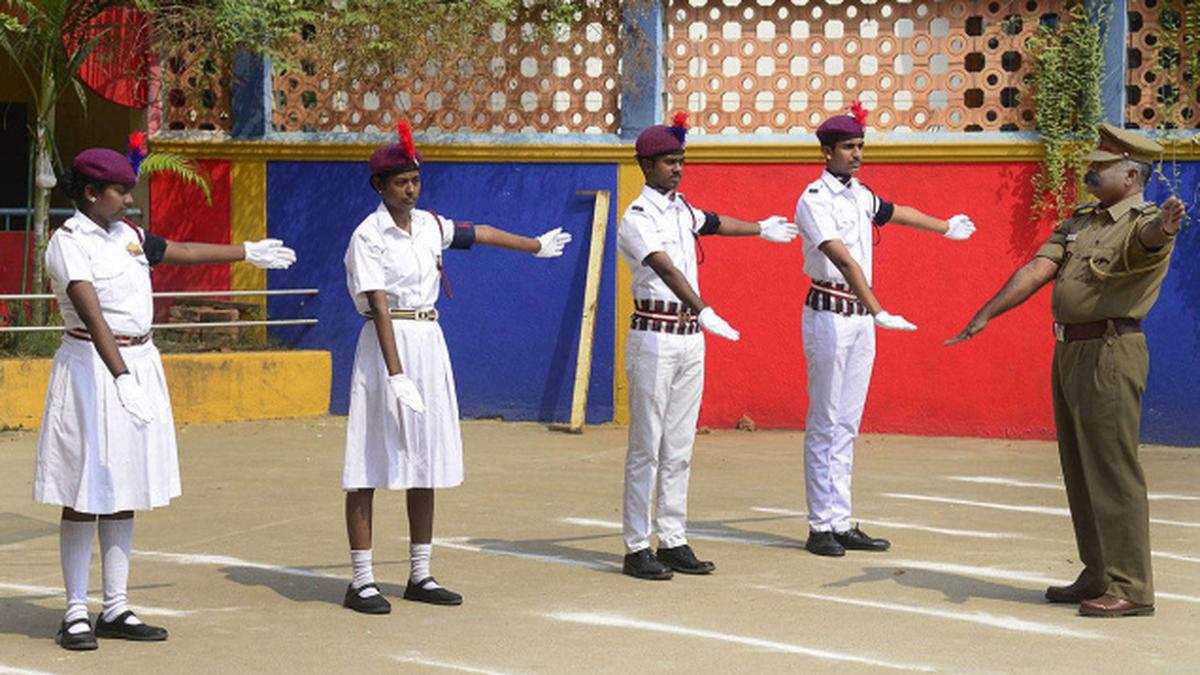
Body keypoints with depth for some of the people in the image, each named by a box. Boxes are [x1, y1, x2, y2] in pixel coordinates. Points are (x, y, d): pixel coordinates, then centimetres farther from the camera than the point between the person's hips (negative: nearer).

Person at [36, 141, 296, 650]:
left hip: (139, 364, 8)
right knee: (85, 492, -2)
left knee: (124, 492, 9)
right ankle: (76, 613, 4)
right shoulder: (68, 243, -13)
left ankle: (115, 609, 14)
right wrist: (122, 379, -37)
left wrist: (248, 252, 38)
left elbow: (184, 252, 28)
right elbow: (92, 314, -26)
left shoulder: (128, 236, 11)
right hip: (92, 366, -8)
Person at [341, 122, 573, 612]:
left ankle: (420, 576, 18)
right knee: (371, 465, -5)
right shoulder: (368, 236, -10)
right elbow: (379, 307, -18)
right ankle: (361, 582, -3)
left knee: (426, 461, 10)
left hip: (430, 343, 7)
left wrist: (537, 246, 44)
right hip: (387, 344, -7)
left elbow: (478, 233, 28)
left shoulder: (429, 225, 10)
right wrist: (397, 375, -26)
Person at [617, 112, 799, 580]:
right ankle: (636, 548, -1)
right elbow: (666, 268, -27)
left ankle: (673, 542, 12)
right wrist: (704, 311, -41)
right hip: (654, 337, -8)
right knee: (646, 448, -5)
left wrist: (763, 229, 54)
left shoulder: (681, 210, 14)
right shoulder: (637, 218, -12)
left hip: (690, 338, 8)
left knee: (679, 448, 8)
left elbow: (713, 223, 37)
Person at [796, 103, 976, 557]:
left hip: (861, 316, 8)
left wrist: (946, 227, 50)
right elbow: (844, 260, -27)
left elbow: (895, 213, 33)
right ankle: (821, 527, 0)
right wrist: (877, 312, -37)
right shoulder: (815, 200, -14)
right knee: (824, 424, -4)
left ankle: (841, 523, 11)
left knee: (847, 425, 8)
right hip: (829, 313, -8)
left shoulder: (860, 194, 11)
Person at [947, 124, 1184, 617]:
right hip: (1069, 353, 9)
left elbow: (1148, 238, -34)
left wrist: (1164, 228, -58)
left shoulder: (1144, 222, -9)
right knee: (1081, 470, 13)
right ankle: (1098, 578, 21)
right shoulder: (1080, 221, 16)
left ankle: (1131, 589, -5)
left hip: (1110, 353, -9)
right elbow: (1037, 271, 9)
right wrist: (985, 315, -1)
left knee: (1112, 470, -8)